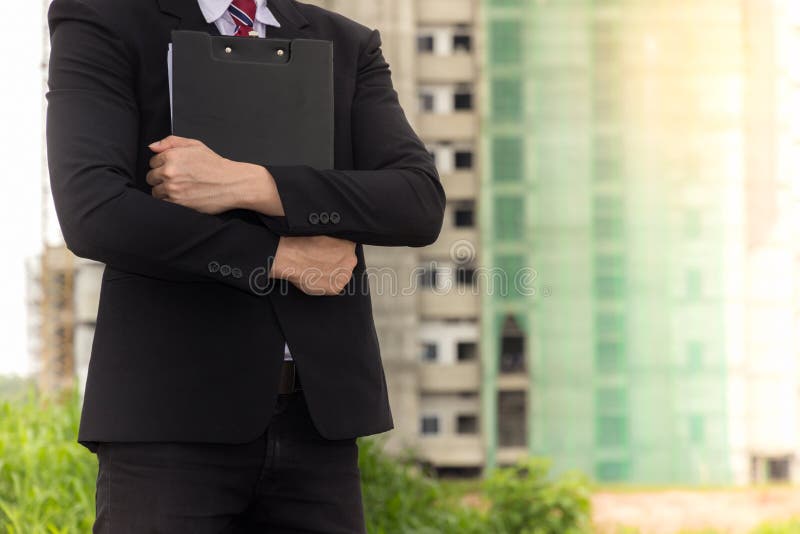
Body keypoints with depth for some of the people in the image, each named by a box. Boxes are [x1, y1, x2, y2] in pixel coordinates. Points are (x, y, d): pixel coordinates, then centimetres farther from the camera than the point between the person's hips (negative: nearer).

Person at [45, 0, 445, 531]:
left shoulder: (349, 48, 13)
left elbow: (421, 205, -4)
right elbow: (93, 214, -16)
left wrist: (247, 186, -16)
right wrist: (284, 256, -9)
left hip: (315, 416, 4)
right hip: (172, 411, -4)